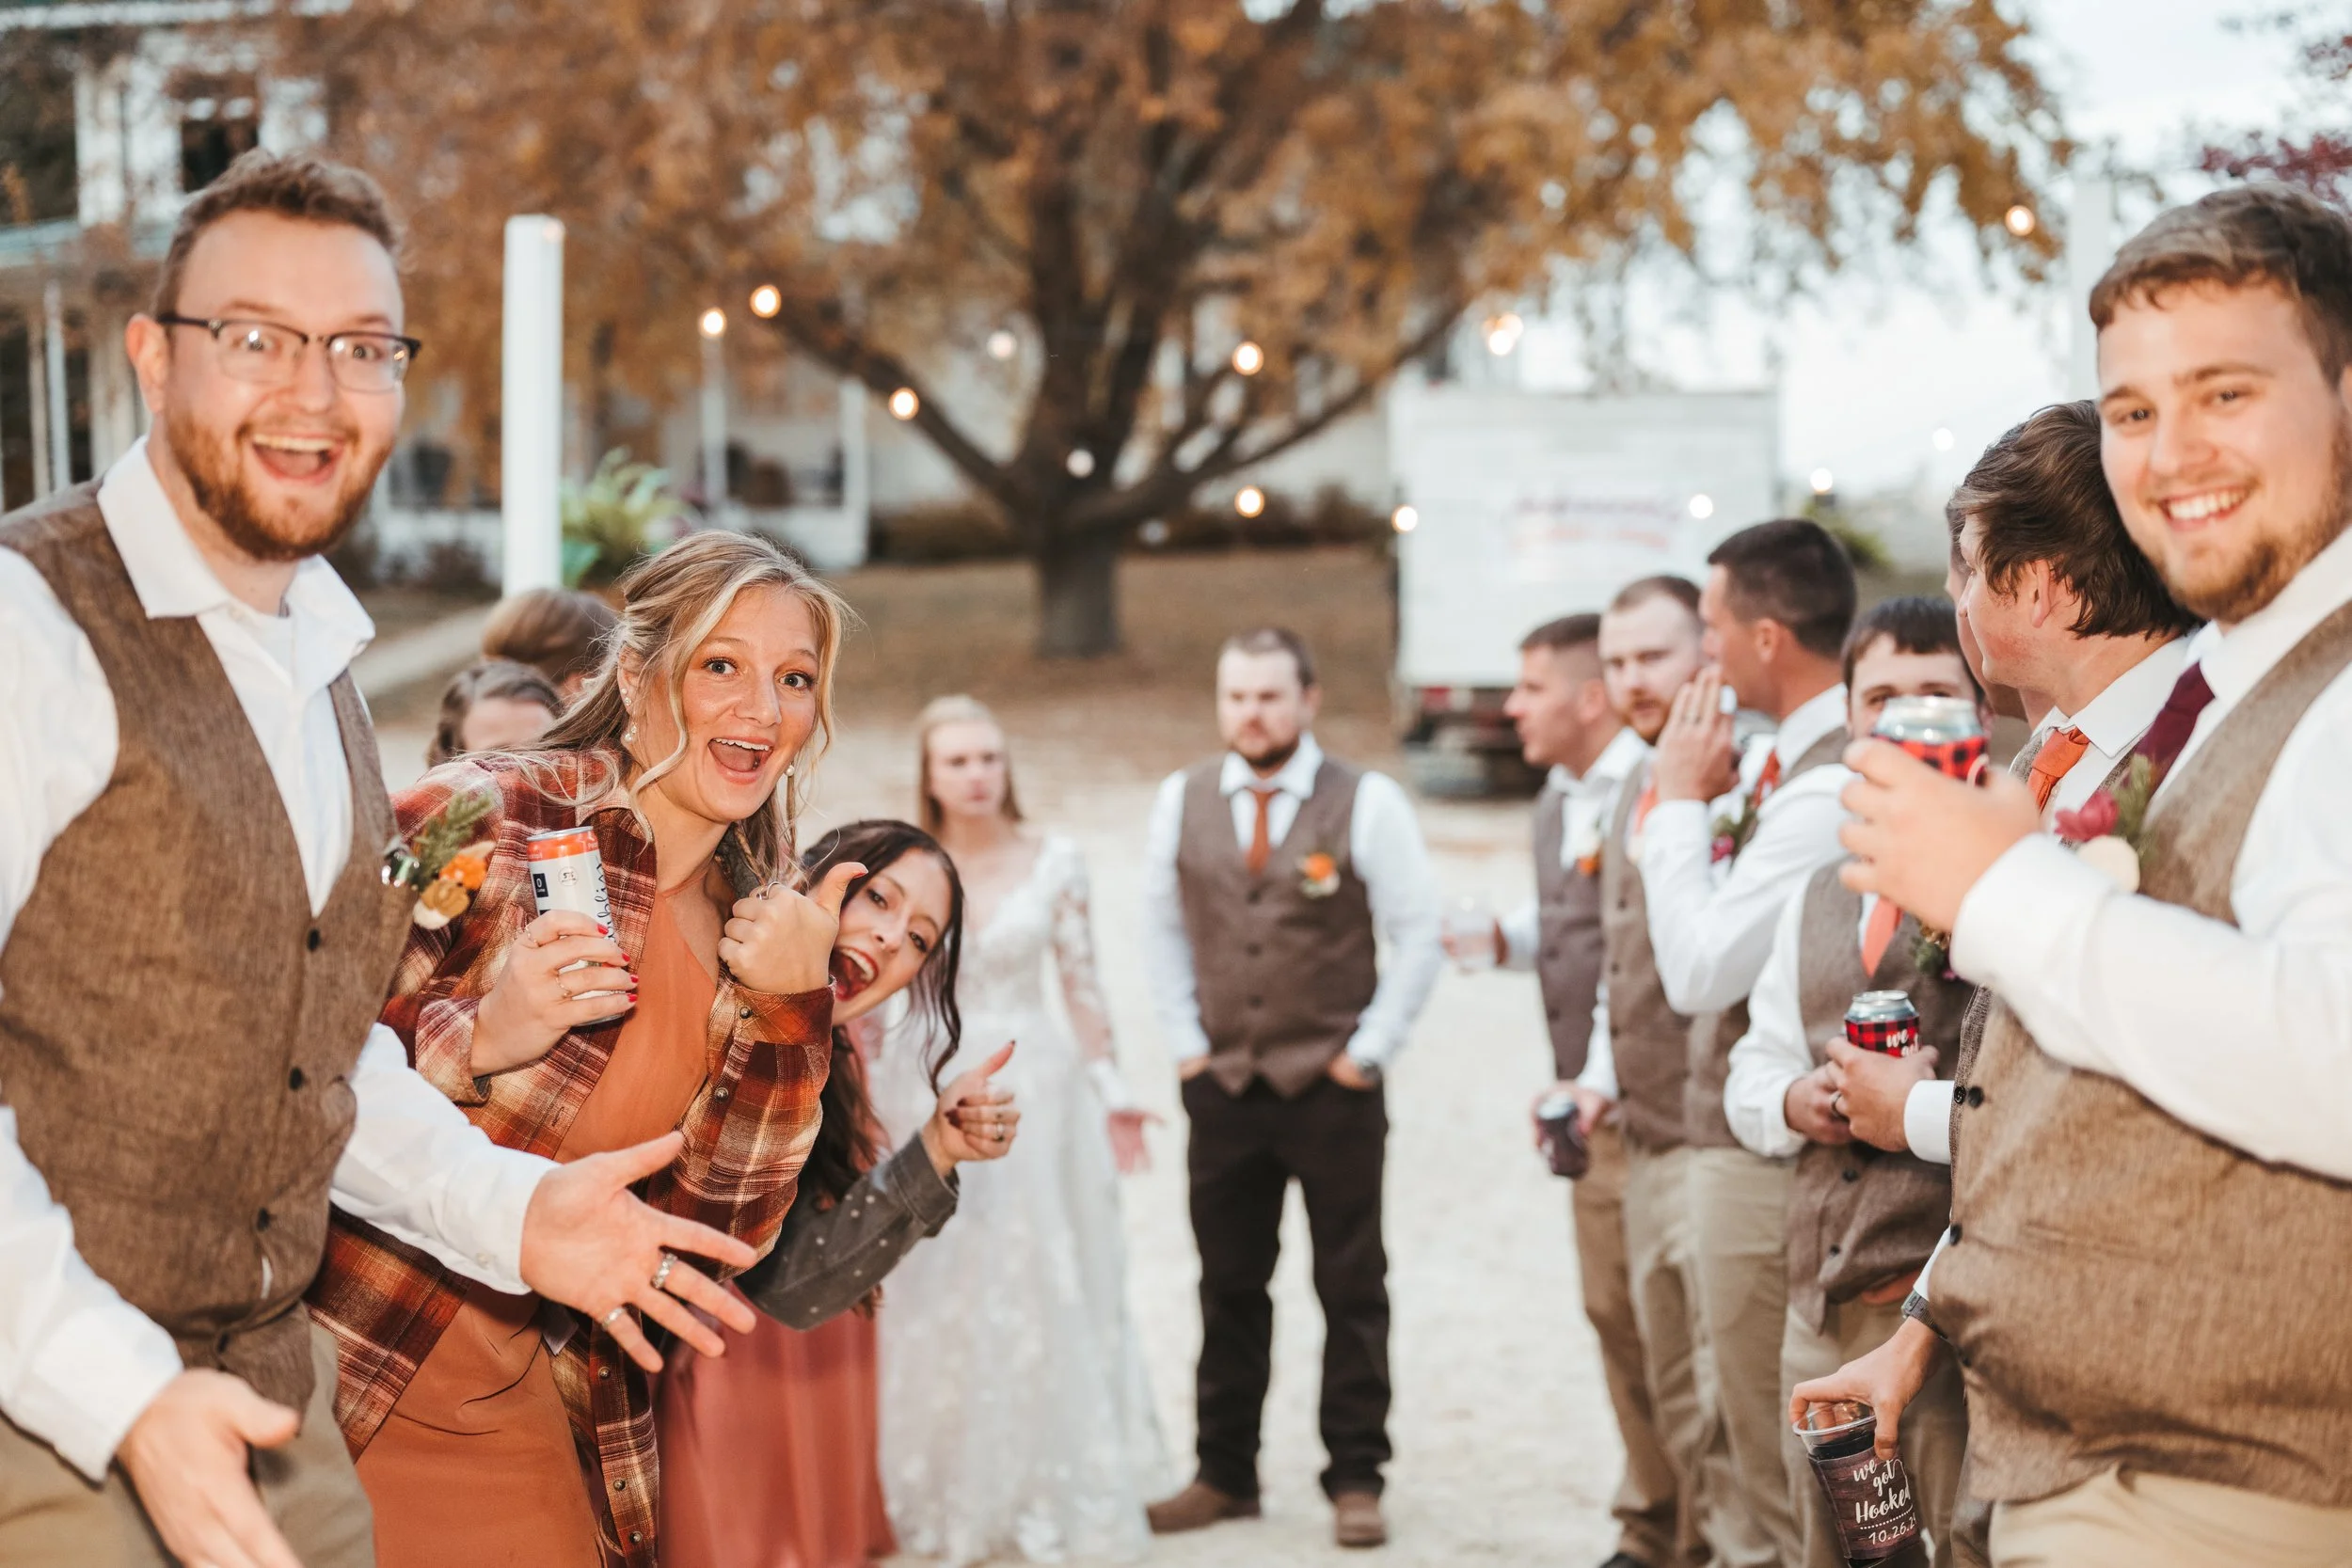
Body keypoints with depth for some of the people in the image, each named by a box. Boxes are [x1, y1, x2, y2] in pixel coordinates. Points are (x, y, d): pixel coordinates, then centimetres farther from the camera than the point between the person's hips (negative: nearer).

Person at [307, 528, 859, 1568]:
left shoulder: (753, 936, 5)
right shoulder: (489, 818, -13)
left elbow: (724, 1229, 1)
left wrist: (788, 1015, -10)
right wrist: (480, 1038, -27)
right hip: (349, 1373, -5)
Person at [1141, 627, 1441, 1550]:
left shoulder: (1366, 804, -7)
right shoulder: (1182, 802, 4)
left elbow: (1417, 936, -3)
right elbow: (1161, 929, 13)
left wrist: (1365, 1053, -6)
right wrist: (1186, 1044, 6)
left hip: (1333, 1088, -3)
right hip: (1222, 1086, 3)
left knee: (1351, 1292, 5)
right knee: (1228, 1289, 11)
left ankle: (1355, 1480, 15)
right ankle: (1225, 1474, 22)